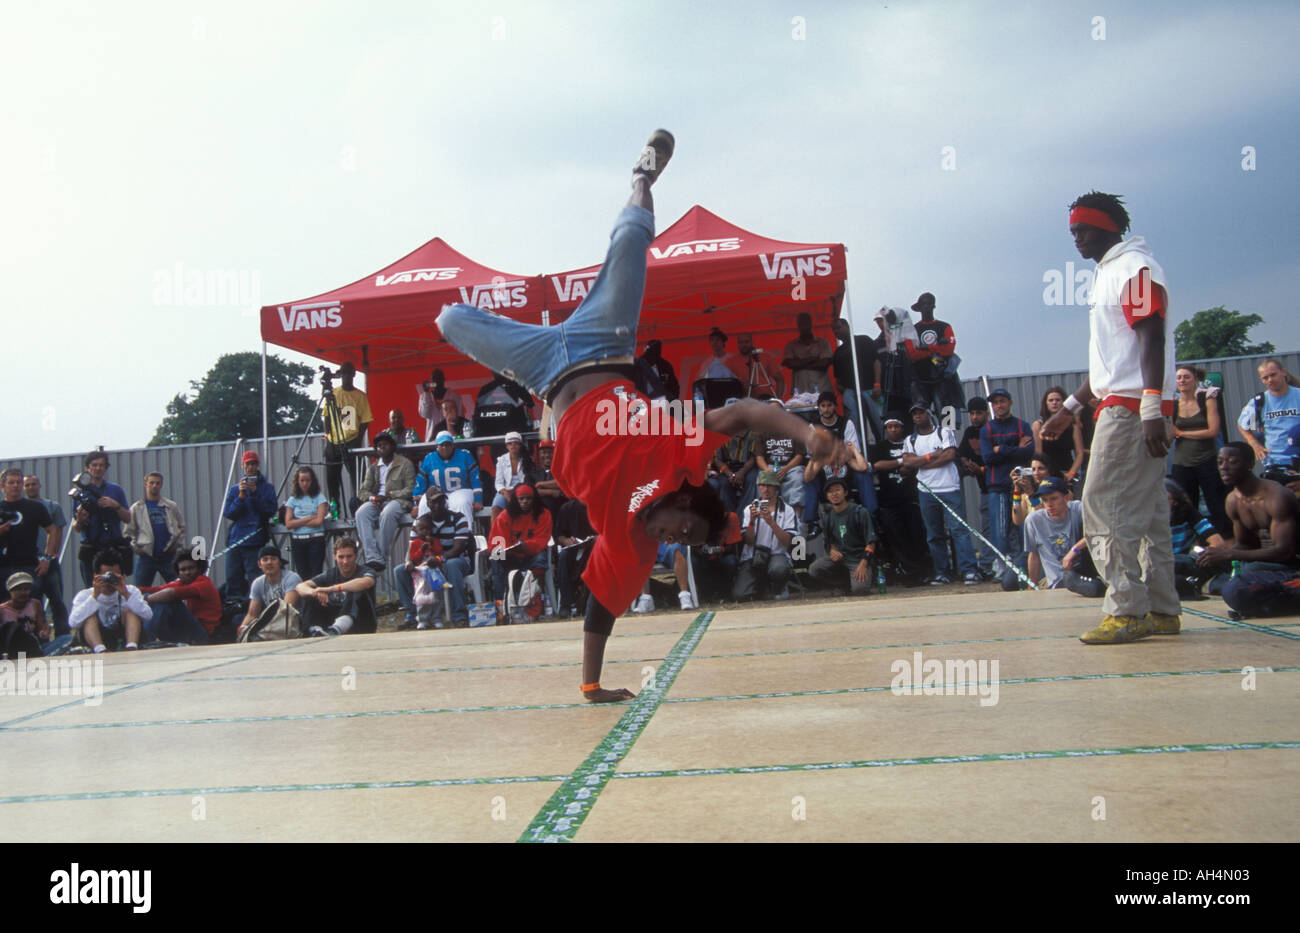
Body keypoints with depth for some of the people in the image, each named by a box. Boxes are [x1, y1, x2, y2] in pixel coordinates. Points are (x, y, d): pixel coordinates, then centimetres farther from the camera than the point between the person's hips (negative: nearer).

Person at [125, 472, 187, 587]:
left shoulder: (172, 507, 7)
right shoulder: (136, 507, 6)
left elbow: (182, 527, 12)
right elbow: (129, 532, 6)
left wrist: (177, 545, 0)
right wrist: (135, 548, -6)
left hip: (168, 555, 0)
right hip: (146, 556, 0)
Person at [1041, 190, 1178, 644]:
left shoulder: (1135, 266, -7)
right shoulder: (1107, 274, 24)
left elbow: (1153, 339, -18)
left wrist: (1151, 411, -26)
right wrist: (1070, 408, 30)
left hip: (1132, 407, -10)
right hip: (1120, 406, 10)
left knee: (1104, 508, -11)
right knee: (1146, 513, 10)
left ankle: (1127, 611, -8)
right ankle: (1161, 610, 14)